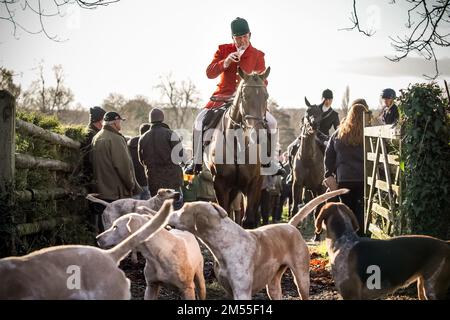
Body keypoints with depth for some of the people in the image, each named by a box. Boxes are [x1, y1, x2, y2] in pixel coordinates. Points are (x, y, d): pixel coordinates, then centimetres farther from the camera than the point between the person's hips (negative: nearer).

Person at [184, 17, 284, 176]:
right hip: (223, 96, 0)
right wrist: (225, 62, -22)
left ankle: (270, 161, 1)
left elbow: (263, 81, 3)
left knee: (271, 122, -15)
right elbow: (209, 73, -6)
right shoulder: (223, 50, 2)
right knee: (200, 119, -19)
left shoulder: (258, 55, 2)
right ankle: (197, 162, -8)